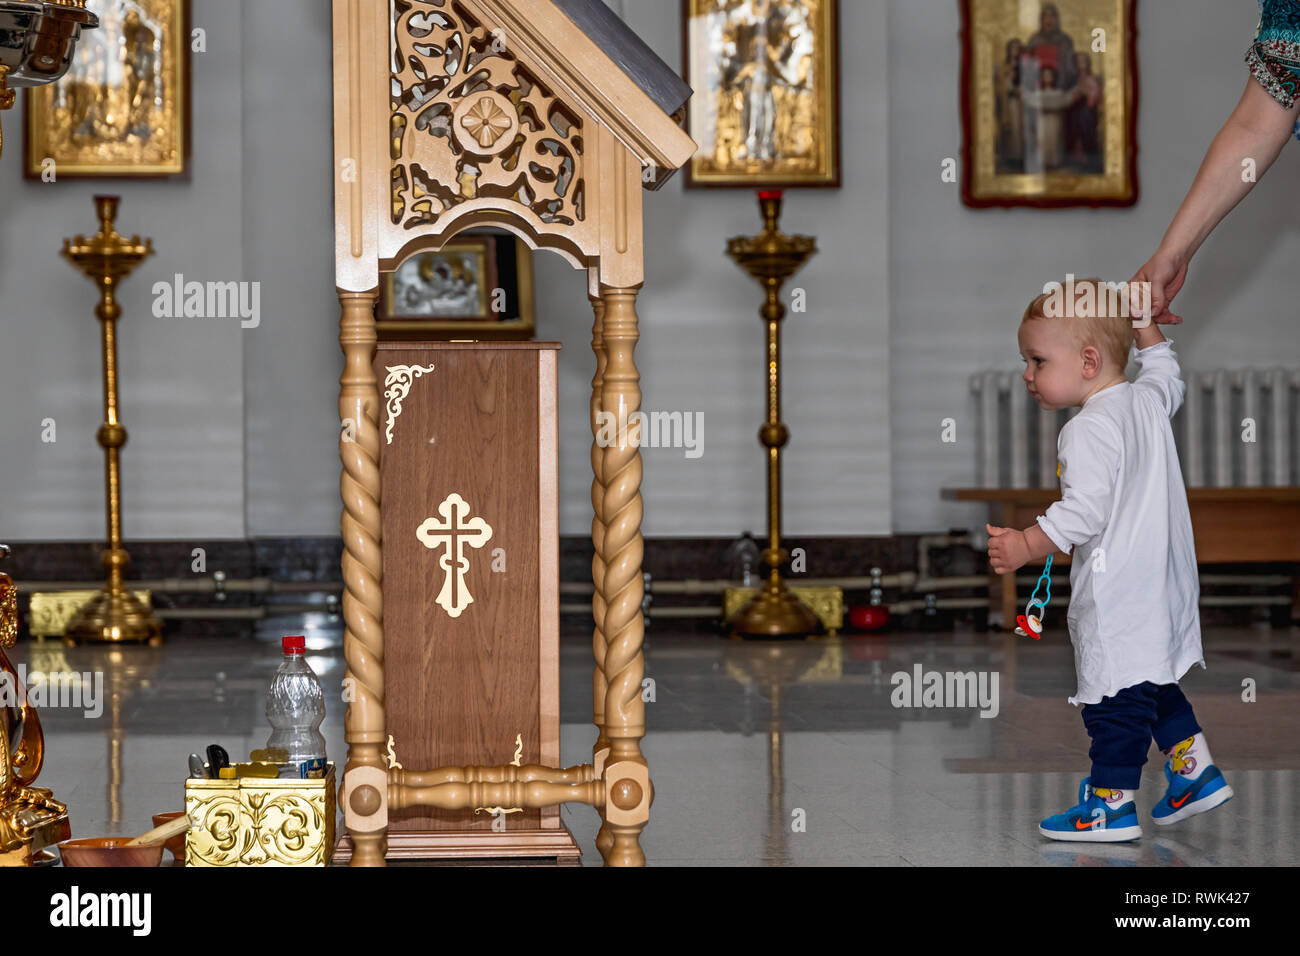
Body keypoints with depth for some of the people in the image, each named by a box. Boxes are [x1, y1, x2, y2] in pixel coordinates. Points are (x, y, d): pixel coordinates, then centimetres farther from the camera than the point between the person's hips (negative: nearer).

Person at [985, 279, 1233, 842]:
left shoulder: (1090, 428, -18)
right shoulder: (1147, 400, 10)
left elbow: (1086, 510, -25)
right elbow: (1167, 376, 35)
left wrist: (1027, 546, -23)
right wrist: (1142, 325, 35)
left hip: (1117, 595, -10)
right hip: (1164, 581, 10)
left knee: (1115, 697, -4)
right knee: (1154, 685, 22)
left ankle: (1111, 805, 0)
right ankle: (1193, 771, 23)